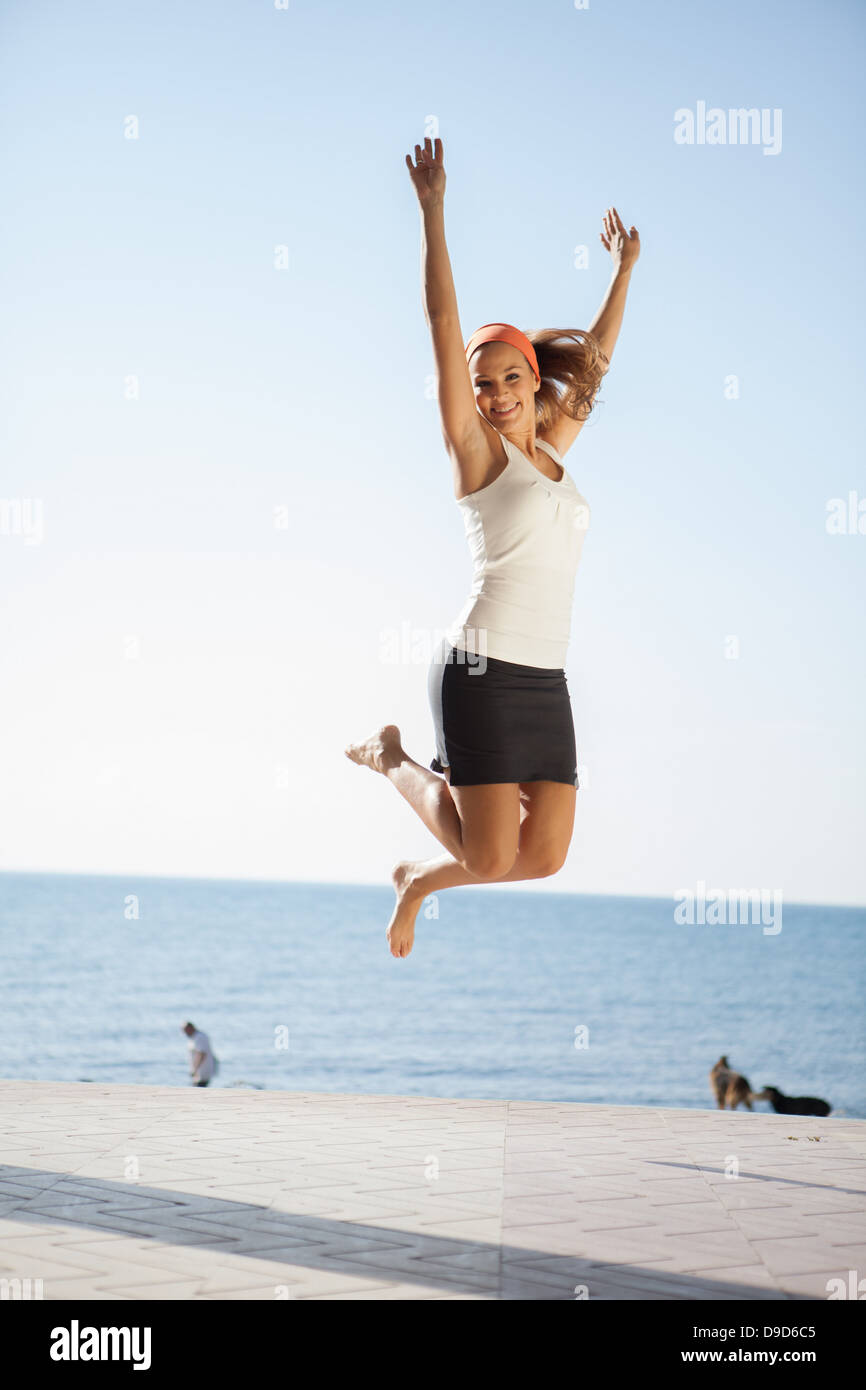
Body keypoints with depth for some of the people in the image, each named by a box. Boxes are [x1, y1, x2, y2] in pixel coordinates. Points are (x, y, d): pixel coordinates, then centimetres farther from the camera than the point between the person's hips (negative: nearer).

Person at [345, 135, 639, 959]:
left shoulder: (549, 451, 15)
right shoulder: (476, 450, -1)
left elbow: (594, 362, 30)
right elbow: (444, 324, -7)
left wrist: (624, 270, 36)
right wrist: (432, 211, -10)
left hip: (546, 681, 7)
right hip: (483, 670, -7)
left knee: (543, 858, 3)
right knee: (492, 860, -8)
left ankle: (420, 878, 28)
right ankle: (396, 761, 17)